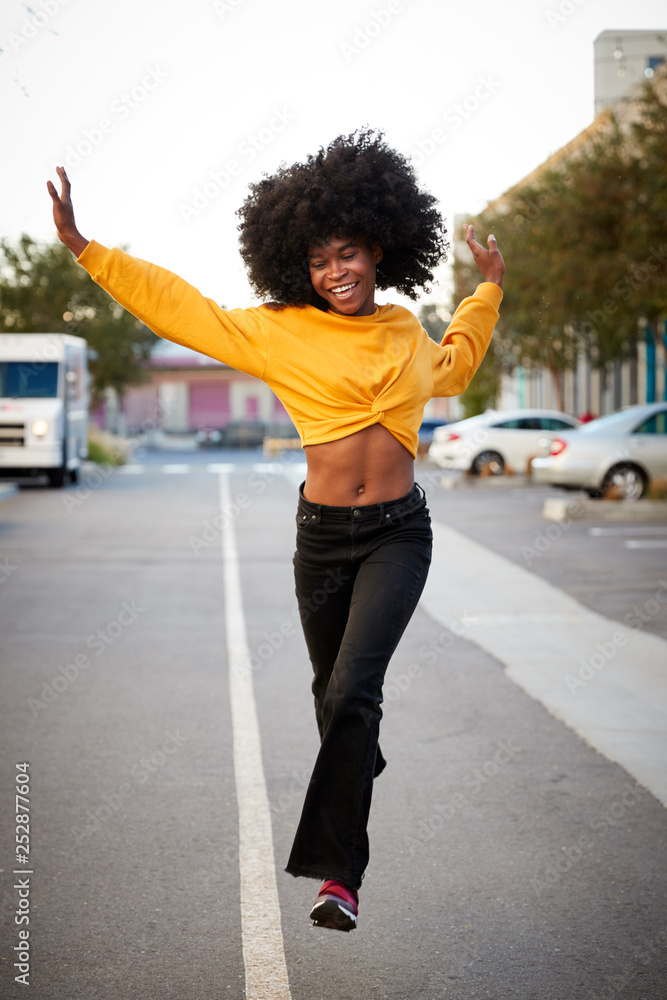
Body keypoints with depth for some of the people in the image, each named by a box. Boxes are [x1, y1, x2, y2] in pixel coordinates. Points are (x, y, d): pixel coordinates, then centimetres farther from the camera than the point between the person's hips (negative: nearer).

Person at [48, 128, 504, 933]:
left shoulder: (406, 333, 9)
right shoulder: (280, 332, -1)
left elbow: (449, 369, 33)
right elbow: (178, 307, -2)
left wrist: (487, 291, 36)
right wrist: (84, 250, -4)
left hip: (397, 534, 0)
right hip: (324, 535, 0)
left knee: (354, 687, -16)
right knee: (334, 689, 15)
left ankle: (337, 871, -14)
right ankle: (361, 768, 47)